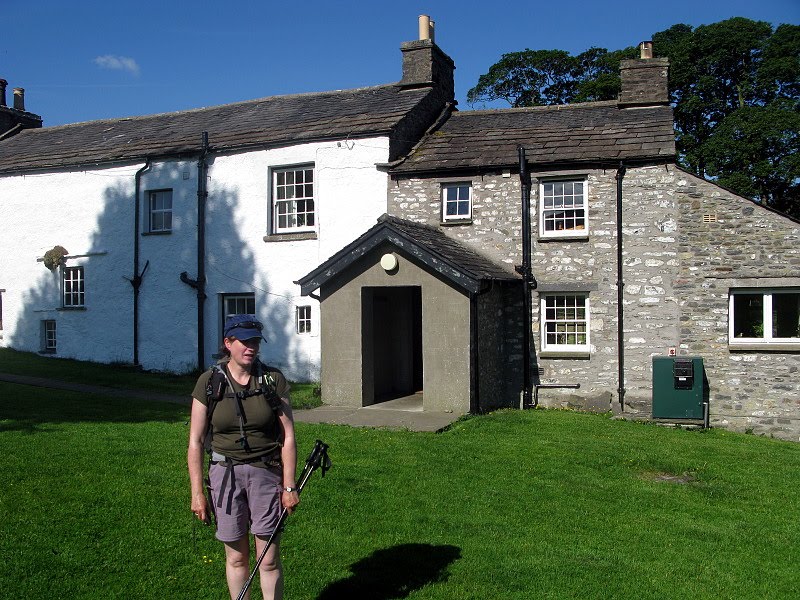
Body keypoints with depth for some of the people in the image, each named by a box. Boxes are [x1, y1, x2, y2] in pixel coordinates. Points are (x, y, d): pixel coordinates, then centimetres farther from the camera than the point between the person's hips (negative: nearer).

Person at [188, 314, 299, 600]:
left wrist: (289, 486, -4)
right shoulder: (209, 383, -2)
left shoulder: (274, 380, -2)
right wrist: (197, 493, -2)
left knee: (269, 560, 3)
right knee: (236, 558, 10)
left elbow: (288, 437, -1)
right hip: (225, 472, 0)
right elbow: (196, 442, 0)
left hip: (266, 472, 0)